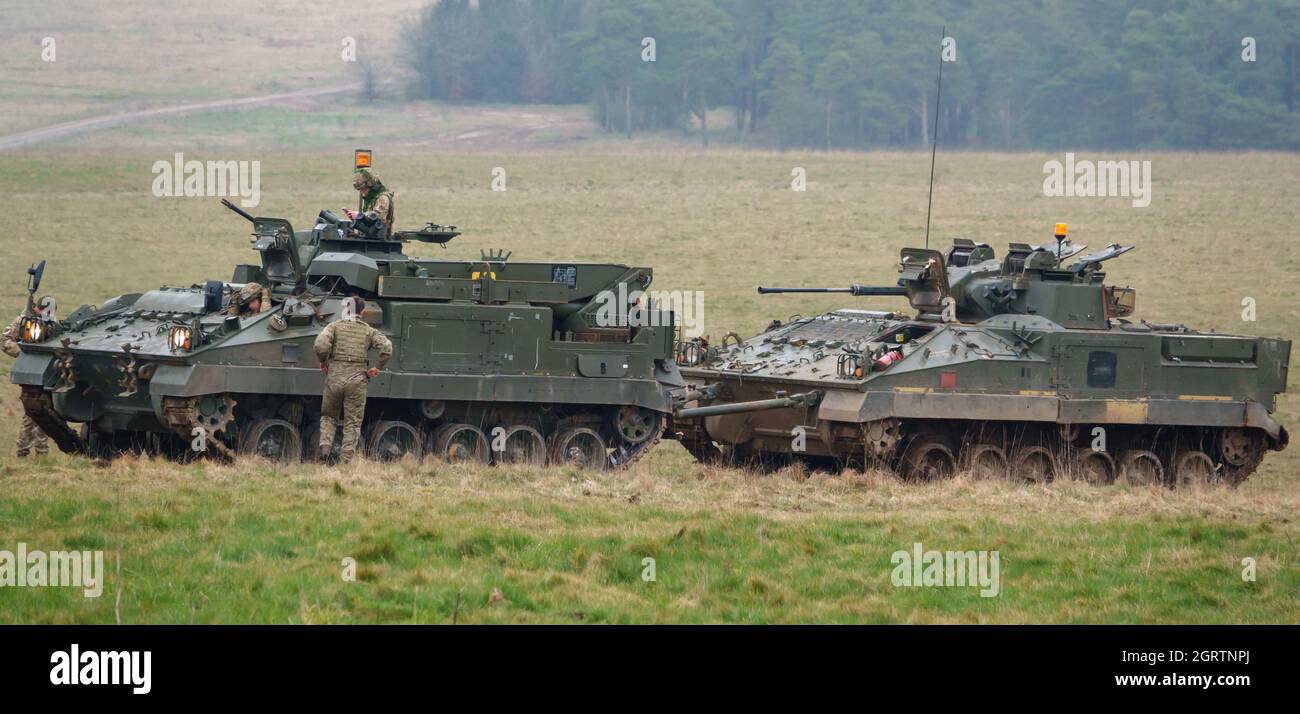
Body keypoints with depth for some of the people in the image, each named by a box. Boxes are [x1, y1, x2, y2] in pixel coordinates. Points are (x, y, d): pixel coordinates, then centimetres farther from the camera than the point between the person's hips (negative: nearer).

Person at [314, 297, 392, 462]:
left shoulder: (335, 326, 1)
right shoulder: (368, 331, 4)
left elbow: (321, 344, -16)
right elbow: (387, 347, -10)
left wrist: (323, 361, 2)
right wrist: (377, 367, 2)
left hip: (335, 378, 0)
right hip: (357, 380, 0)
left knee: (328, 416, 19)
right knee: (352, 423, 7)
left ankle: (325, 444, -3)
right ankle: (346, 459, 2)